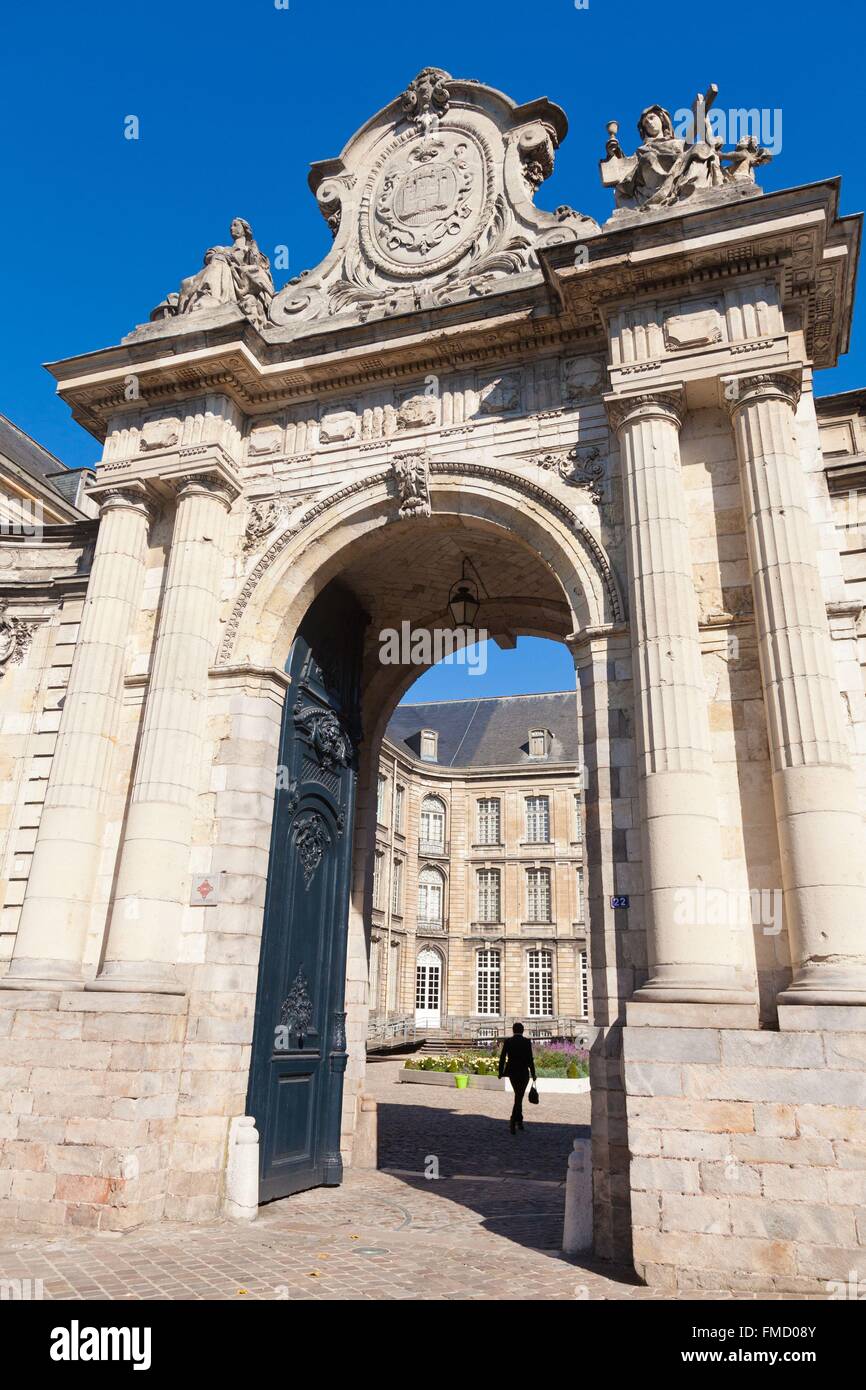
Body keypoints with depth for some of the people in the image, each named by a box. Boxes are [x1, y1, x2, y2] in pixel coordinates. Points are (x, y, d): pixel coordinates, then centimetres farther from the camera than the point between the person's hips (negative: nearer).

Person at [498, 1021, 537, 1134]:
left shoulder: (507, 1041, -1)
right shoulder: (527, 1042, -7)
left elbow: (502, 1058, -2)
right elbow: (530, 1059, -8)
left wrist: (500, 1073, 6)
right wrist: (533, 1074, 1)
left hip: (512, 1072, 3)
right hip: (523, 1072, -3)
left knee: (518, 1096, 20)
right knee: (519, 1097, 3)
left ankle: (519, 1121, 22)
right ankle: (513, 1121, -13)